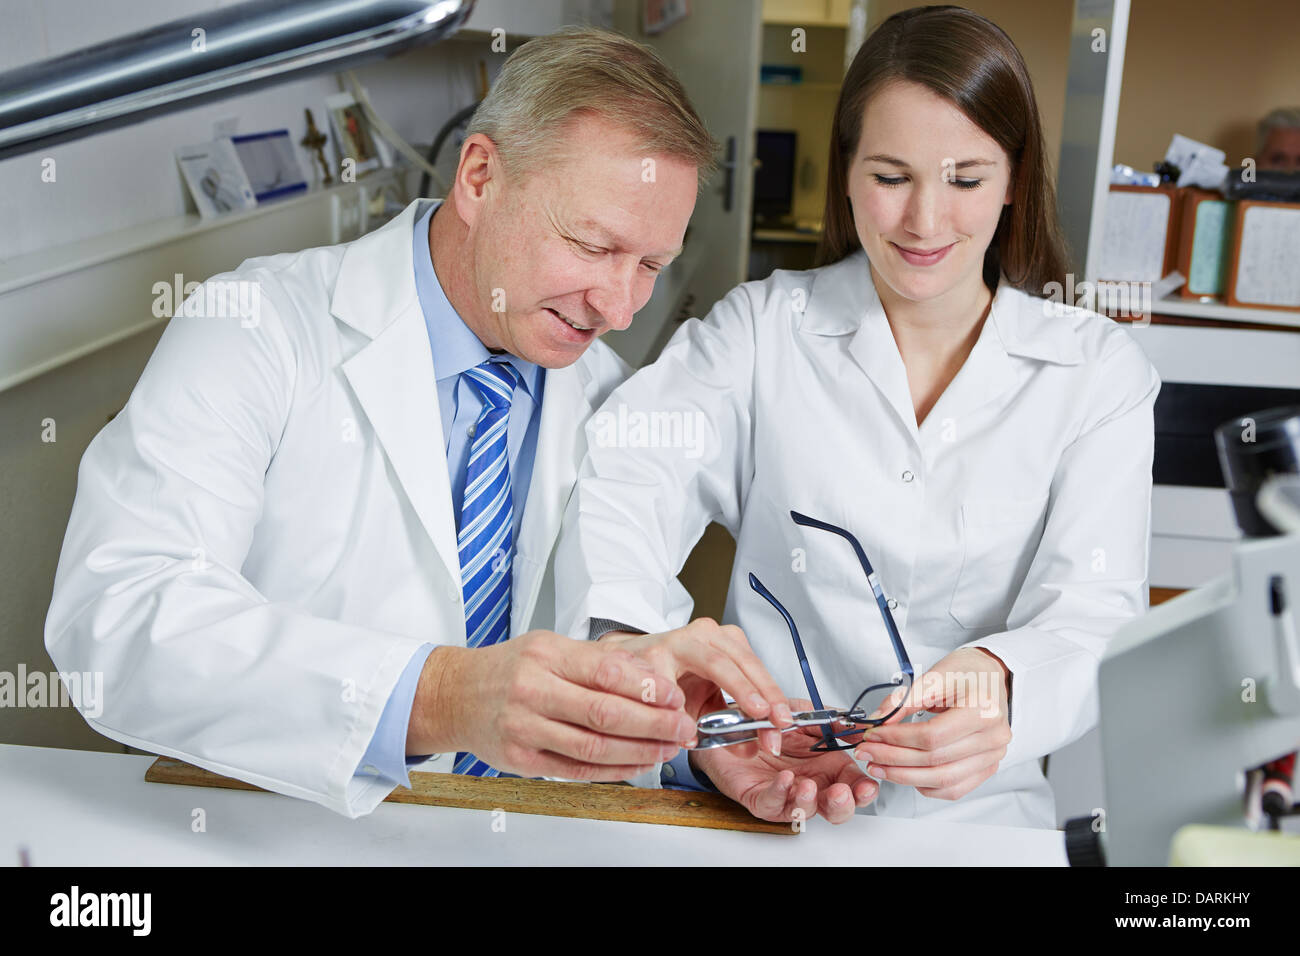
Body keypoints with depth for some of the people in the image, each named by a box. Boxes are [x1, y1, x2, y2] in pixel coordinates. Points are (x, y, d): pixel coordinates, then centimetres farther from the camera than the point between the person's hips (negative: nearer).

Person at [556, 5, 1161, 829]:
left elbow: (1095, 612, -7)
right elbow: (621, 476, -13)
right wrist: (634, 650, -35)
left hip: (978, 818, 1)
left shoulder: (1100, 369, 4)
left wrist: (1000, 679, -31)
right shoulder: (761, 328, 3)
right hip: (756, 801, -1)